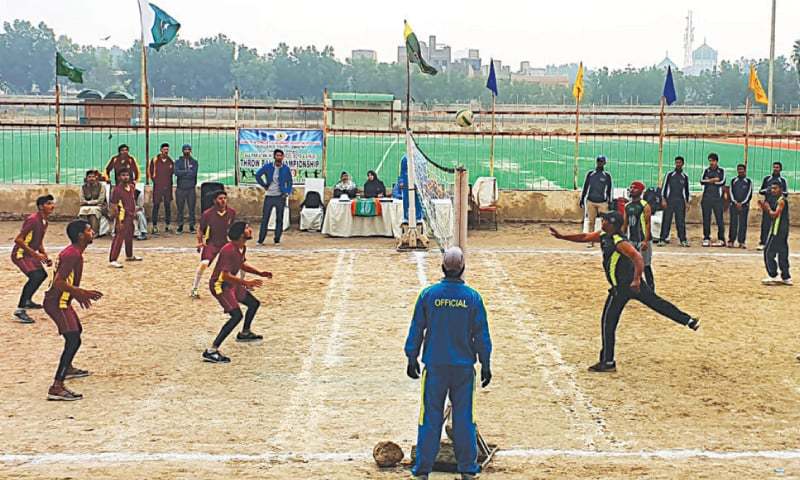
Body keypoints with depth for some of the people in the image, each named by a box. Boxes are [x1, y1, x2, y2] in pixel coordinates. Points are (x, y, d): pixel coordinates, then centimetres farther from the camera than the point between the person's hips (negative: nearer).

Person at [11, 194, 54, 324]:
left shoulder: (45, 221, 6)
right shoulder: (33, 220, -23)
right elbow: (18, 239, -26)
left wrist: (45, 257, 9)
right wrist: (35, 254, -27)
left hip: (30, 254, 10)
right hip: (20, 254, -10)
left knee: (42, 274, 25)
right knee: (36, 277, -25)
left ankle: (27, 301, 45)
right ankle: (20, 310, -24)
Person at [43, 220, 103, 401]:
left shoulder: (73, 252, 11)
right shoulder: (73, 255, -20)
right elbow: (58, 282, -29)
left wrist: (82, 293, 19)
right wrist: (79, 293, -31)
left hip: (61, 301, 11)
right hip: (57, 303, -11)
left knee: (77, 330, 30)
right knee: (73, 340, -19)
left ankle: (67, 368, 53)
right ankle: (56, 388, -26)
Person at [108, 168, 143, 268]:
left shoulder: (132, 188, 7)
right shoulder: (117, 190, -15)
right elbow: (113, 206, -17)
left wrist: (134, 212, 17)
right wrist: (118, 220, -20)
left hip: (130, 216, 8)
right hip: (122, 217, -8)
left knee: (130, 236, 22)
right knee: (119, 237, -12)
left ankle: (129, 256, 40)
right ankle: (112, 260, -13)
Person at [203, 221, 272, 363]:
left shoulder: (242, 248, 3)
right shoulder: (229, 251, -28)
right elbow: (226, 275, -32)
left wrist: (259, 273, 12)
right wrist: (246, 282, -35)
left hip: (231, 283, 10)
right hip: (219, 285, -10)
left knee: (254, 303, 22)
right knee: (237, 315, -23)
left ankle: (244, 333, 47)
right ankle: (211, 351, -24)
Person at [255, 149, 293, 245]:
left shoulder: (286, 169, 1)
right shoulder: (267, 167, -1)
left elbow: (289, 182, 11)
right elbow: (258, 175, 11)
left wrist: (288, 192, -1)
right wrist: (264, 185, 4)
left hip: (280, 197, 0)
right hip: (269, 196, 0)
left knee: (279, 219, 3)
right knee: (265, 218, 1)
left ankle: (277, 240, 10)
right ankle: (260, 240, 6)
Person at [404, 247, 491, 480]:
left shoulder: (428, 294, -6)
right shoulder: (473, 297, -5)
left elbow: (416, 329, 1)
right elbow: (482, 335, -1)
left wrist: (412, 358, 11)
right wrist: (485, 365, 8)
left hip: (435, 366, 0)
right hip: (464, 368, 0)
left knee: (430, 417, 6)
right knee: (464, 417, 9)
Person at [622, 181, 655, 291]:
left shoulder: (645, 206, -10)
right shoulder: (627, 206, 11)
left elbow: (647, 224, -15)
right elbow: (625, 224, 14)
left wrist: (646, 241, -23)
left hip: (642, 239, -7)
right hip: (631, 240, 7)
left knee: (646, 265, -4)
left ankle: (651, 289, 2)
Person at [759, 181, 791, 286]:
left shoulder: (781, 200, -14)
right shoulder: (778, 200, 16)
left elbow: (775, 214, -22)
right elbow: (772, 214, 21)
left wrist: (768, 208, -6)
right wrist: (764, 207, 9)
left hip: (778, 231, -10)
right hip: (781, 232, 10)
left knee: (769, 253, -6)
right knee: (782, 254, 12)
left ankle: (773, 277, -6)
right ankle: (786, 278, 16)